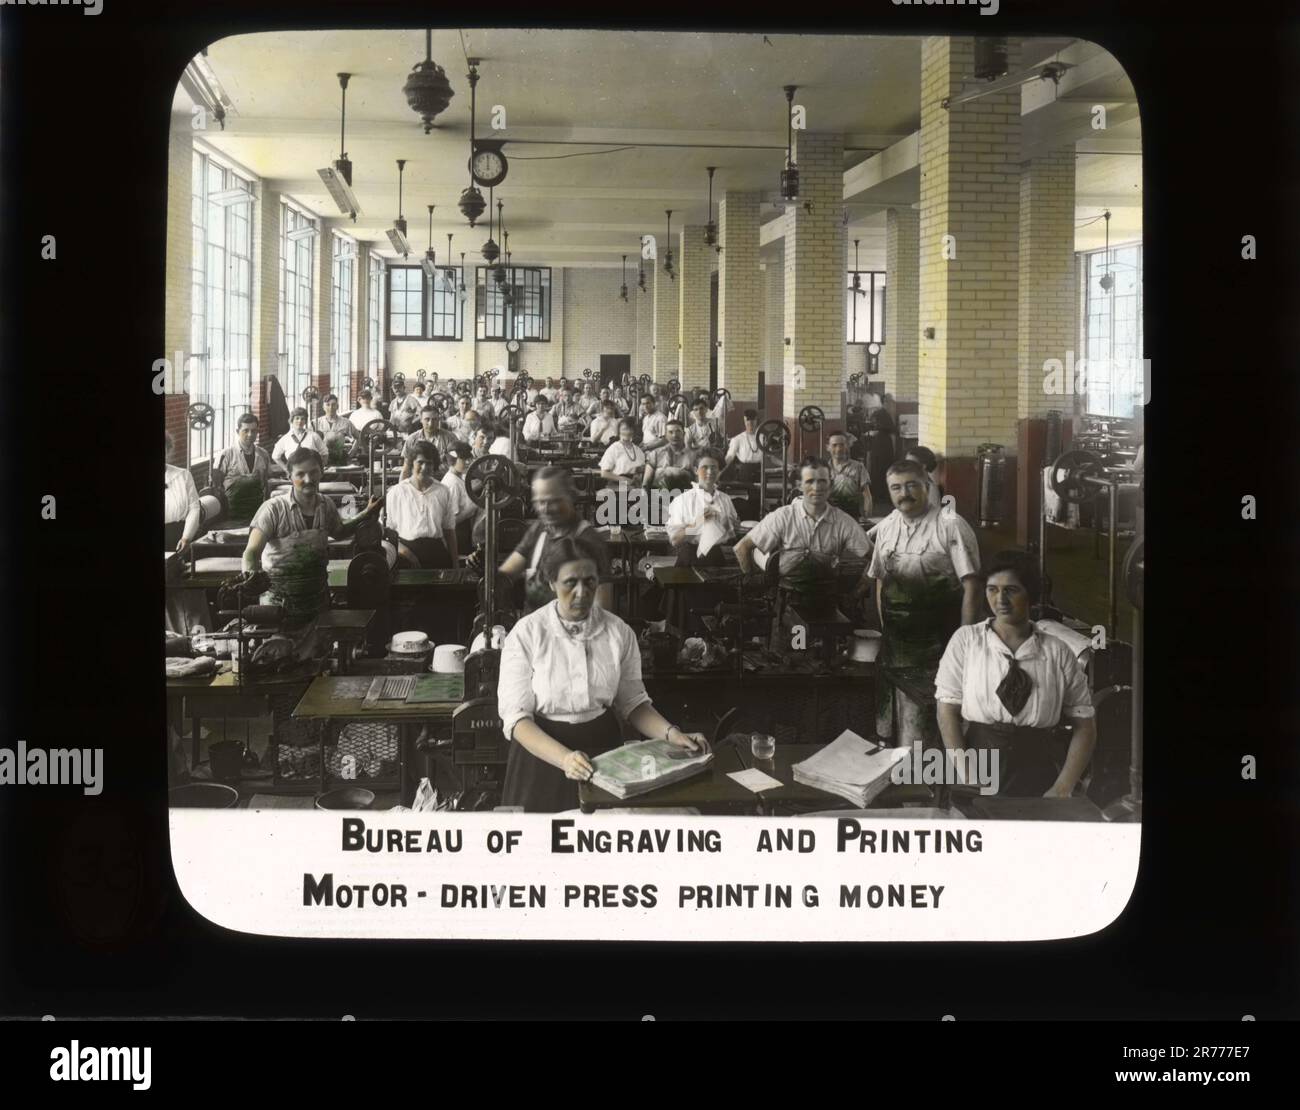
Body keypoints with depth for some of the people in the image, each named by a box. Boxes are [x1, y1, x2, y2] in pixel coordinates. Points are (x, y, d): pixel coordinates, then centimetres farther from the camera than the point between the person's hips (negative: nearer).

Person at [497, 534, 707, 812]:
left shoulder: (619, 632, -2)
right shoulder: (526, 634, -10)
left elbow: (632, 702, 8)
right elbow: (516, 716, -12)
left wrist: (671, 734, -11)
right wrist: (564, 758, -28)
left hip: (603, 748, 2)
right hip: (543, 755, -2)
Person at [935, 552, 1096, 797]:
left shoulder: (1058, 652, 1)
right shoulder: (965, 639, -1)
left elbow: (1084, 724, 3)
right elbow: (947, 709, -4)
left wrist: (1063, 788, -7)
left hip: (1036, 777, 1)